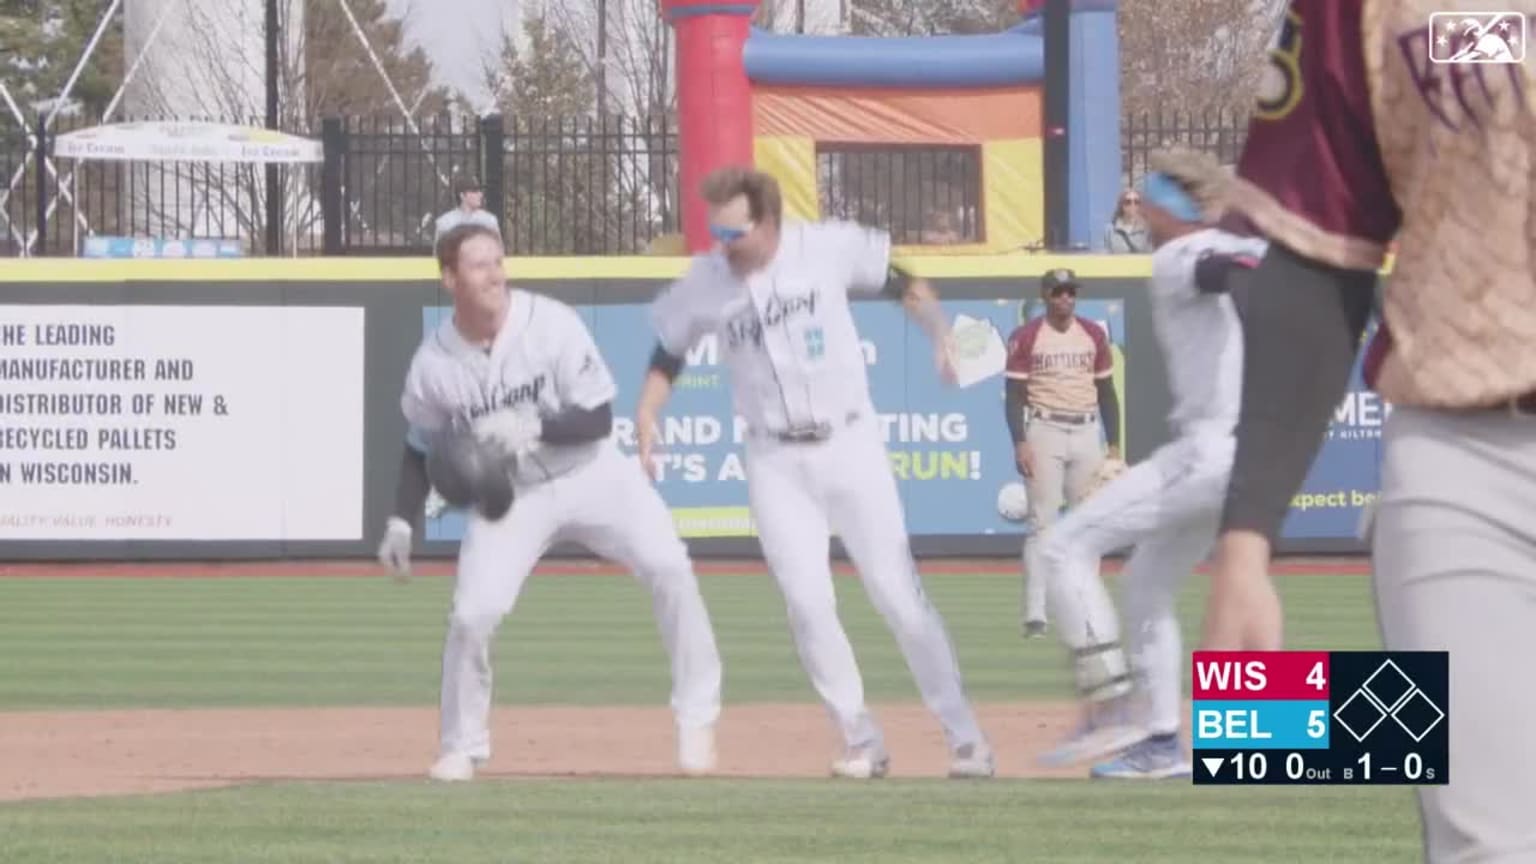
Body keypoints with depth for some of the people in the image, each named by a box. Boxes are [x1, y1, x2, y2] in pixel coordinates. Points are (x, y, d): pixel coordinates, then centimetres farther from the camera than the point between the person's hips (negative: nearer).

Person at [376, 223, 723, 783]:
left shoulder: (551, 325, -19)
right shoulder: (433, 364, -12)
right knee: (473, 614, -15)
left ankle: (696, 721, -5)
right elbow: (423, 447, 6)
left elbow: (599, 419, -18)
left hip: (592, 475, -1)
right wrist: (401, 522, -3)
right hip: (509, 494, 1)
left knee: (668, 567, -19)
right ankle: (462, 747, 10)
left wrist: (533, 428, -34)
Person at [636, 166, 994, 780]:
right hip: (776, 463, 1)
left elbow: (902, 283, 1)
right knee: (808, 603, -7)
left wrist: (940, 334, -14)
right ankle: (861, 741, 6)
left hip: (851, 446, -1)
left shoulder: (828, 249, -9)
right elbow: (668, 354, 8)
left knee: (899, 595, -2)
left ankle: (965, 738, 4)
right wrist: (646, 414, -8)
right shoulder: (704, 283, -5)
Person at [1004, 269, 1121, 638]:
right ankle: (1034, 614, -10)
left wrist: (1114, 444, 7)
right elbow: (1014, 393, -4)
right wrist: (1020, 443, -15)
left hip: (1087, 433, 4)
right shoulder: (1026, 337, -1)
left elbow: (1107, 392, 13)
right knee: (1043, 522, -9)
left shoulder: (1093, 335, 10)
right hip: (1044, 431, -4)